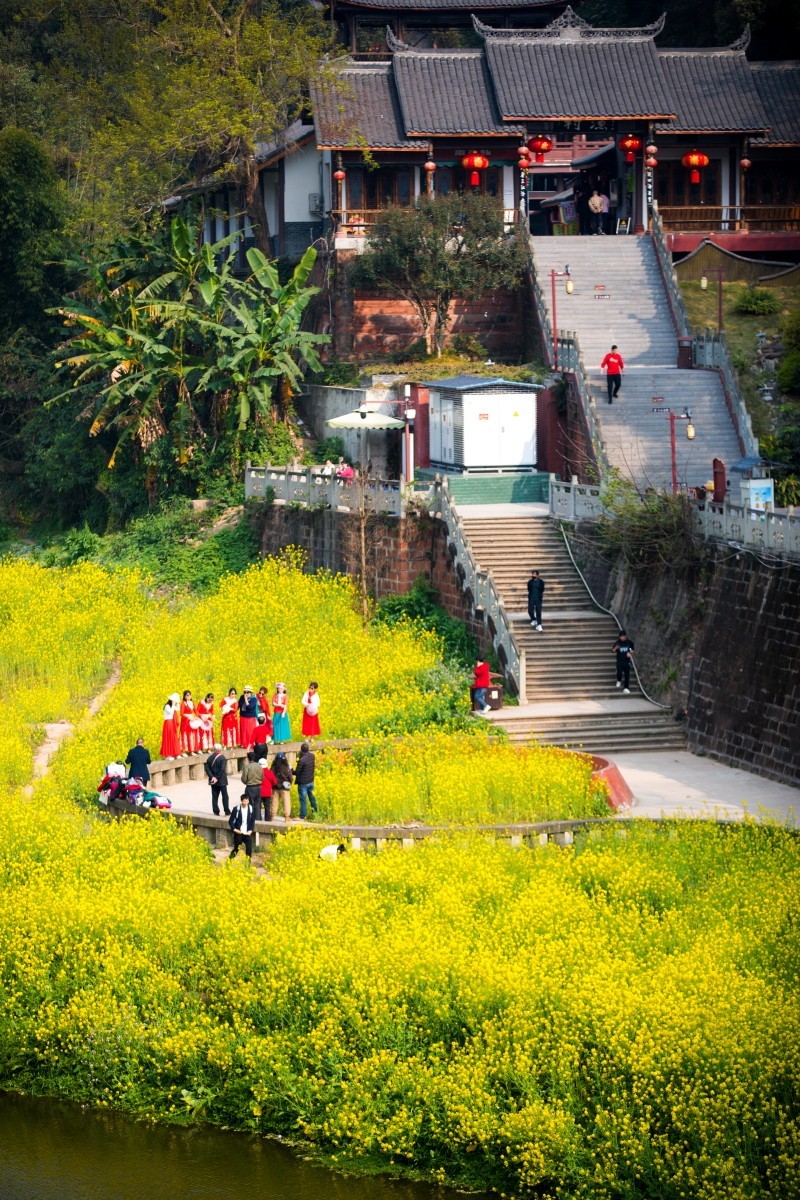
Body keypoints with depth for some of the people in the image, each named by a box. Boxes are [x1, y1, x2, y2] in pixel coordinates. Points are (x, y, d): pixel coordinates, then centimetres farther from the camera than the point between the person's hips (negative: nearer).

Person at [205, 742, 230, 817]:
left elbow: (207, 768, -2)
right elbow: (222, 770, -20)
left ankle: (216, 812, 7)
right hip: (222, 781, -4)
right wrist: (217, 778, -14)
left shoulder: (210, 758, 1)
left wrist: (212, 777, -7)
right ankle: (227, 812, 3)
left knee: (214, 796, 9)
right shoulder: (222, 758, -14)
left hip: (213, 781, 4)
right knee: (224, 796, 4)